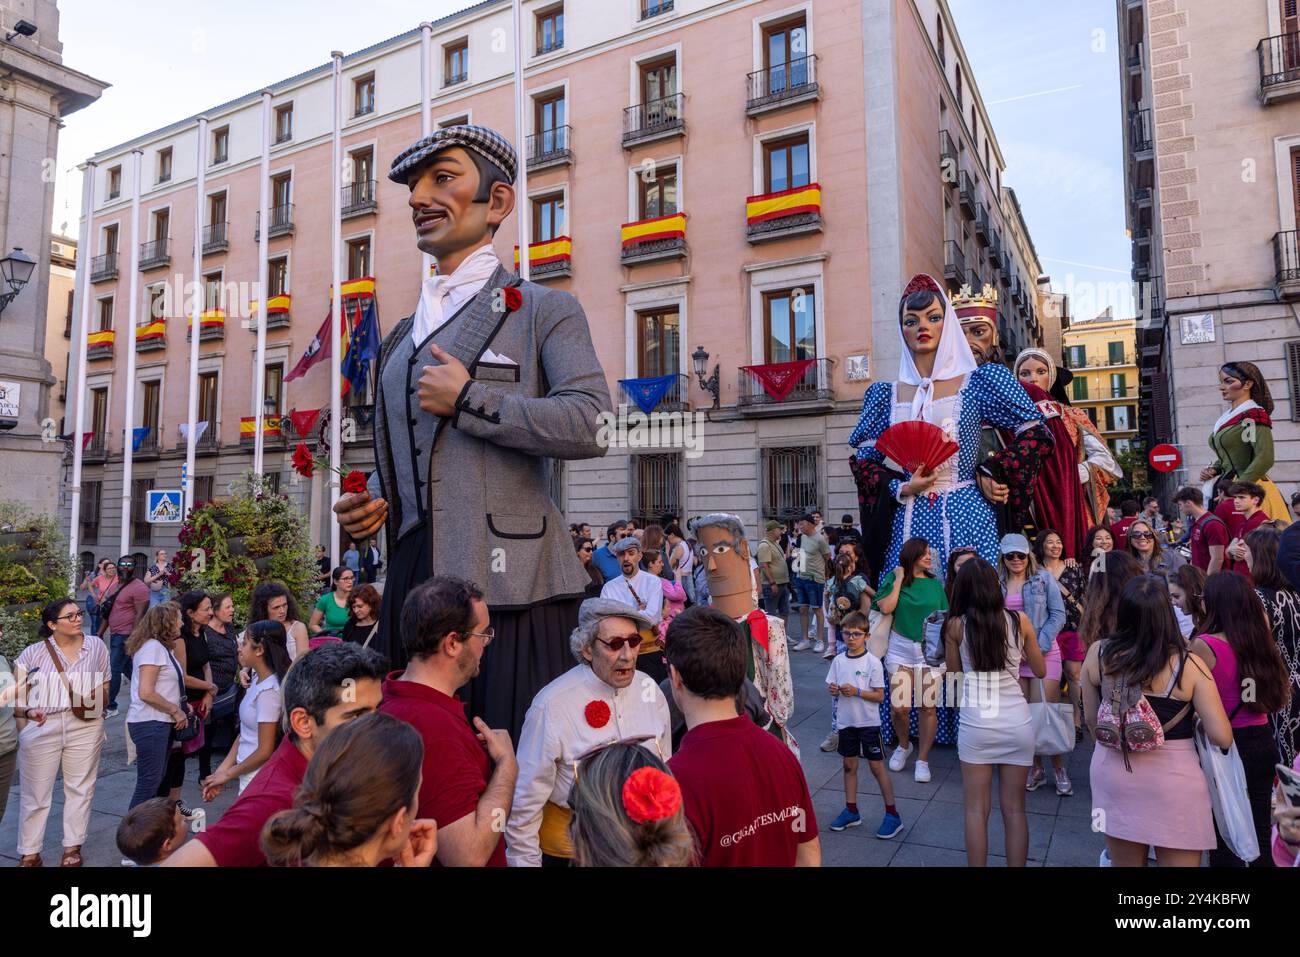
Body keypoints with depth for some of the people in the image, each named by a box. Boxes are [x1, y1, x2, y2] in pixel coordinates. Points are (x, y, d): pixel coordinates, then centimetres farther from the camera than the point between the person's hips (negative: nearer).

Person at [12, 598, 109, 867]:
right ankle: (29, 854, 22)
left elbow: (105, 685, 13)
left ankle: (73, 847, 23)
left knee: (80, 787, 9)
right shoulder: (33, 653, -2)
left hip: (85, 725, 1)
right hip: (41, 727, -1)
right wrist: (27, 711, -18)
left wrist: (99, 699, -6)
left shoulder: (95, 645, 3)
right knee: (35, 792, 7)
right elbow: (15, 695, 1)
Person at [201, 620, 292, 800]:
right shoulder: (257, 680, 4)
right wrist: (221, 771, 7)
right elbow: (244, 734, 10)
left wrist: (228, 774, -7)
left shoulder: (268, 690, -22)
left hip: (259, 777, -8)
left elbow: (264, 752, -19)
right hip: (248, 775, 8)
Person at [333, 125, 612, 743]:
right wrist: (373, 501, 8)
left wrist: (468, 401, -12)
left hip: (508, 581, -6)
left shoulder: (544, 309, 2)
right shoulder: (402, 337, 22)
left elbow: (590, 425, -13)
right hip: (414, 576, 6)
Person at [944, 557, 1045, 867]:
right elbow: (1040, 671, 9)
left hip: (976, 724, -1)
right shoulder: (1020, 621, -3)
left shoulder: (955, 625, -6)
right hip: (1017, 723, 2)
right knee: (1015, 810, 13)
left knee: (977, 810, 10)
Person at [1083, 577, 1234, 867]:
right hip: (1173, 779, -2)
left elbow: (1091, 721, 2)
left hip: (1113, 771, 3)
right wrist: (1199, 716, 7)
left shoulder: (1098, 653, -10)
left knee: (1124, 862, 20)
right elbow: (1222, 737, -13)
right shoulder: (1188, 665, -17)